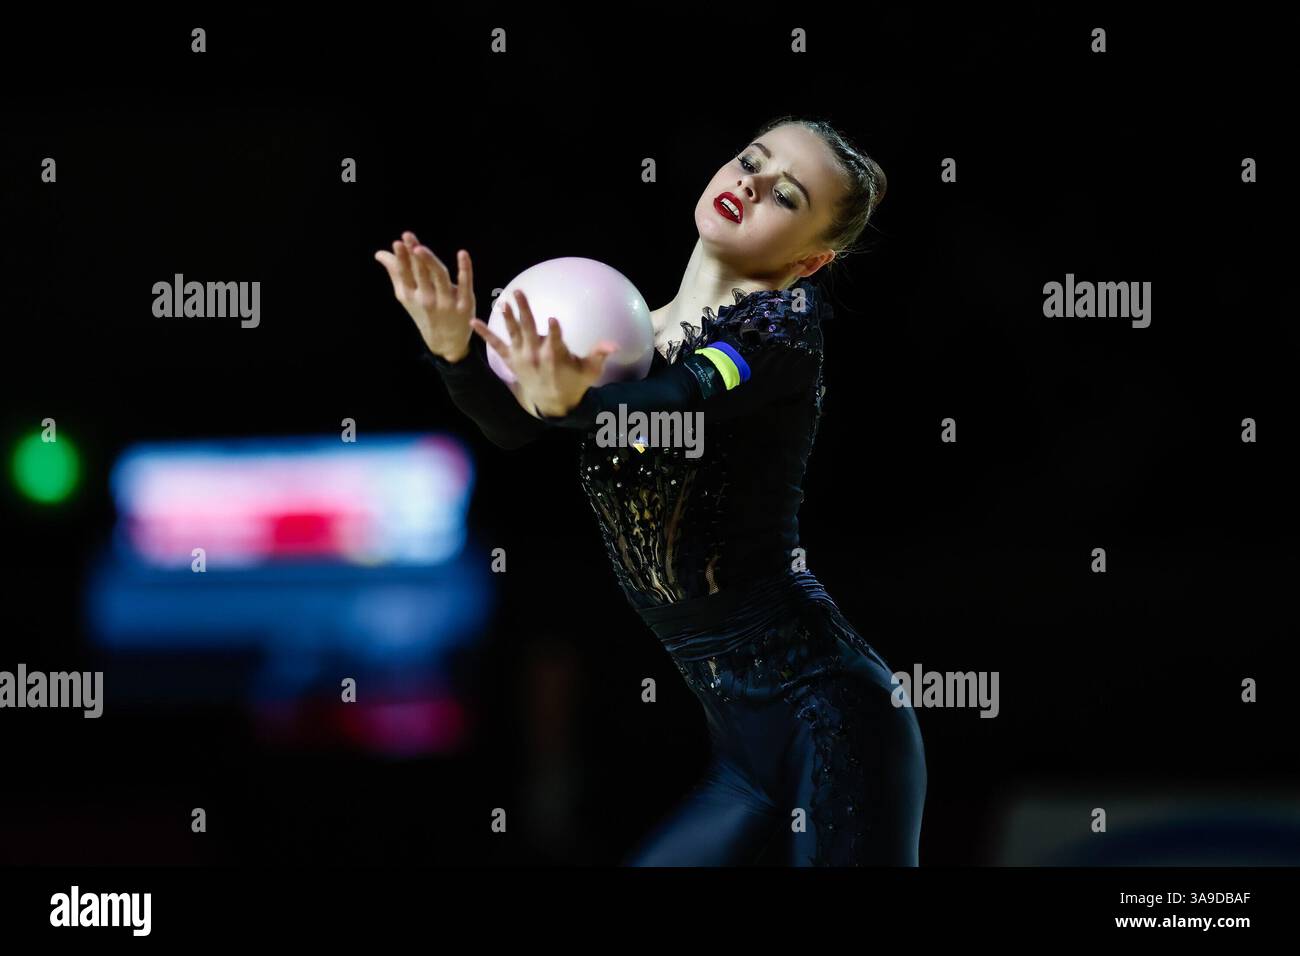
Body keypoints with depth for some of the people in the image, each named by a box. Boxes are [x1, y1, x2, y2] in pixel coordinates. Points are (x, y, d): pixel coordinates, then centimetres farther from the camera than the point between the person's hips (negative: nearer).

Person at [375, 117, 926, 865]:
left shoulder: (784, 324, -6)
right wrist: (456, 350, -29)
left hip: (828, 718, -7)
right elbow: (512, 425, -7)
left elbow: (678, 400, -28)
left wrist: (571, 401, -49)